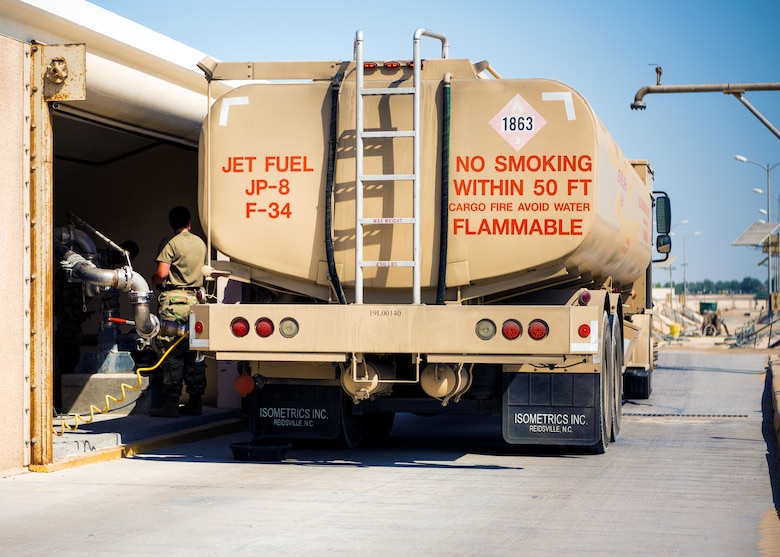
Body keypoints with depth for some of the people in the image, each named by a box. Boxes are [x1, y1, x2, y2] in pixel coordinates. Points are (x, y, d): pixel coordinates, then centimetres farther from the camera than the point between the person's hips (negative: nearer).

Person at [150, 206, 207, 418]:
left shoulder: (171, 244, -8)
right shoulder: (200, 243, 11)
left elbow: (162, 273, -16)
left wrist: (154, 281, 4)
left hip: (173, 299, -6)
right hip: (194, 298, 6)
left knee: (172, 353, -5)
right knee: (194, 353, 9)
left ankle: (171, 404, -6)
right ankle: (196, 401, 11)